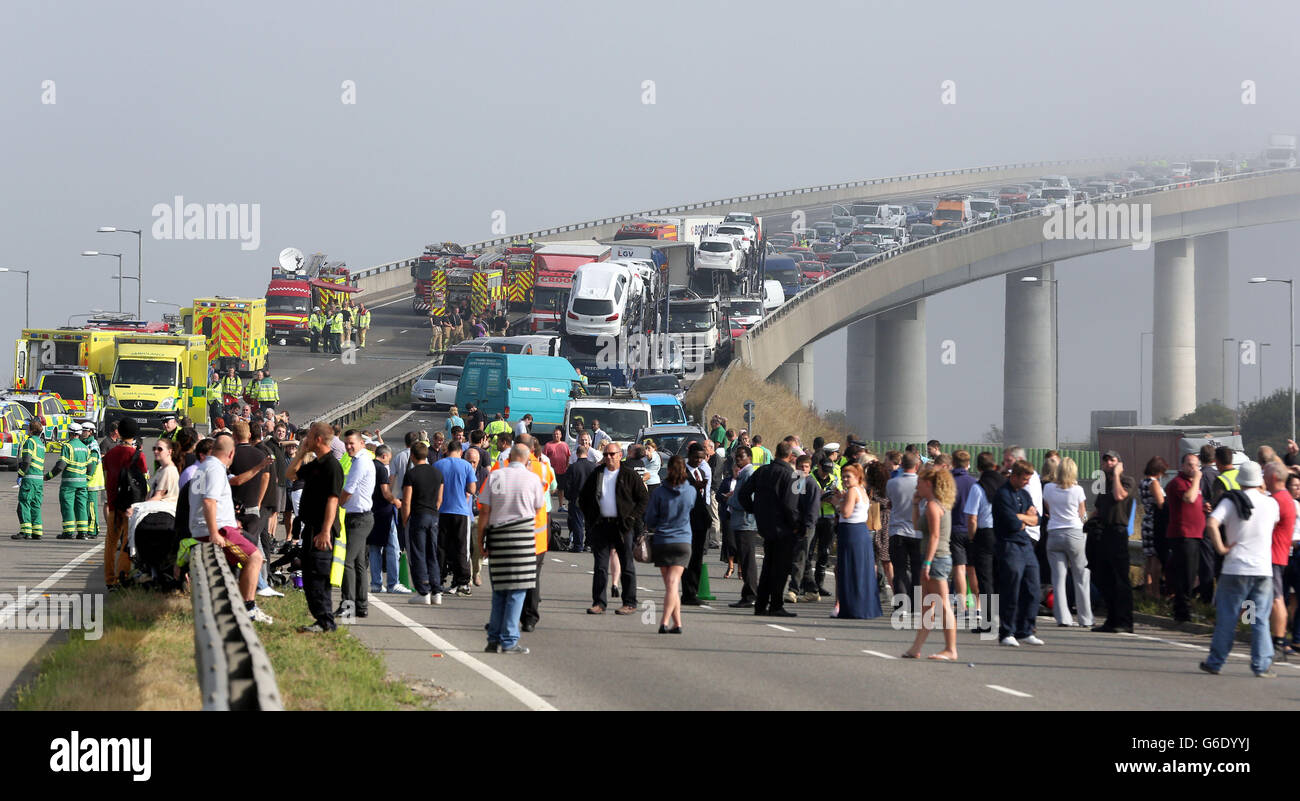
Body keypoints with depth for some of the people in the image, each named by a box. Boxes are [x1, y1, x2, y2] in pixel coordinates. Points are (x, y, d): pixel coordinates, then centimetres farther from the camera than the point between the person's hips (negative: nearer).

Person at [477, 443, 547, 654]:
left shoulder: (494, 476, 1)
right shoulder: (532, 479, -2)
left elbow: (484, 511, 1)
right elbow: (538, 508, 11)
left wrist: (481, 539, 7)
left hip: (497, 535, 3)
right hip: (522, 535, -3)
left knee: (498, 590, 11)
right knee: (517, 589, 0)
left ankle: (494, 639, 12)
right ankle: (509, 641, -3)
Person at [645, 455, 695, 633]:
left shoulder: (659, 492, -8)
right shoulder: (691, 491, -3)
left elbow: (650, 521, -2)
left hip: (661, 542, 0)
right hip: (683, 541, 1)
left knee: (670, 584, 9)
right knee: (673, 583, -4)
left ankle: (677, 623, 7)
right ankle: (665, 621, -17)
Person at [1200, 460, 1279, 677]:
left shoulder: (1231, 501, -3)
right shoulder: (1271, 503, 4)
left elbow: (1212, 523, -19)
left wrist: (1220, 548, -9)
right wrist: (1263, 491, 29)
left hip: (1235, 569, -1)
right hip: (1263, 570, 1)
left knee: (1227, 617, 6)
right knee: (1260, 619, 5)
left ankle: (1215, 662, 12)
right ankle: (1262, 665, 1)